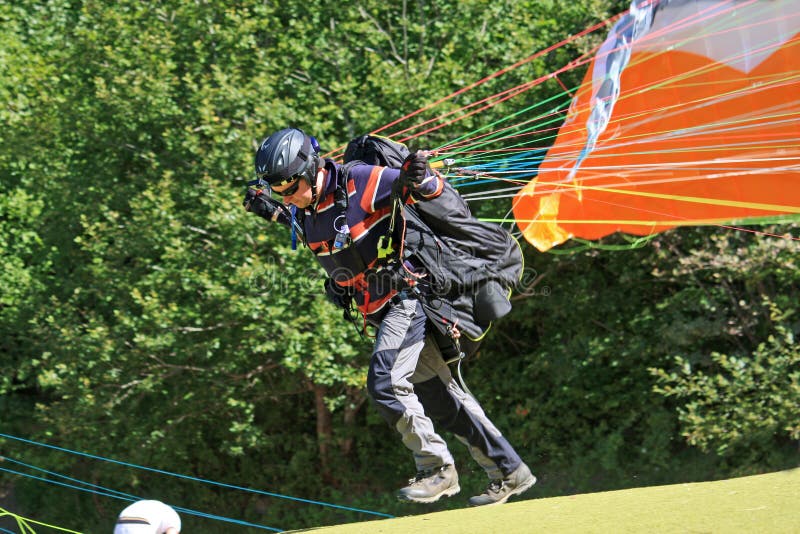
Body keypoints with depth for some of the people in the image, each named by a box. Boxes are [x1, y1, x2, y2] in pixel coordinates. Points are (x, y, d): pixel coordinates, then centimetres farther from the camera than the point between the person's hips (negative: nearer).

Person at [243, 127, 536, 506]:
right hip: (380, 312, 8)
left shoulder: (360, 182, -19)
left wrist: (418, 179, -35)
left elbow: (434, 190, -13)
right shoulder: (305, 208, 2)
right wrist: (274, 212, 18)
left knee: (385, 383, -20)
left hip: (406, 296, -8)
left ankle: (437, 469, -6)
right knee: (440, 397, 10)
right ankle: (510, 473, 18)